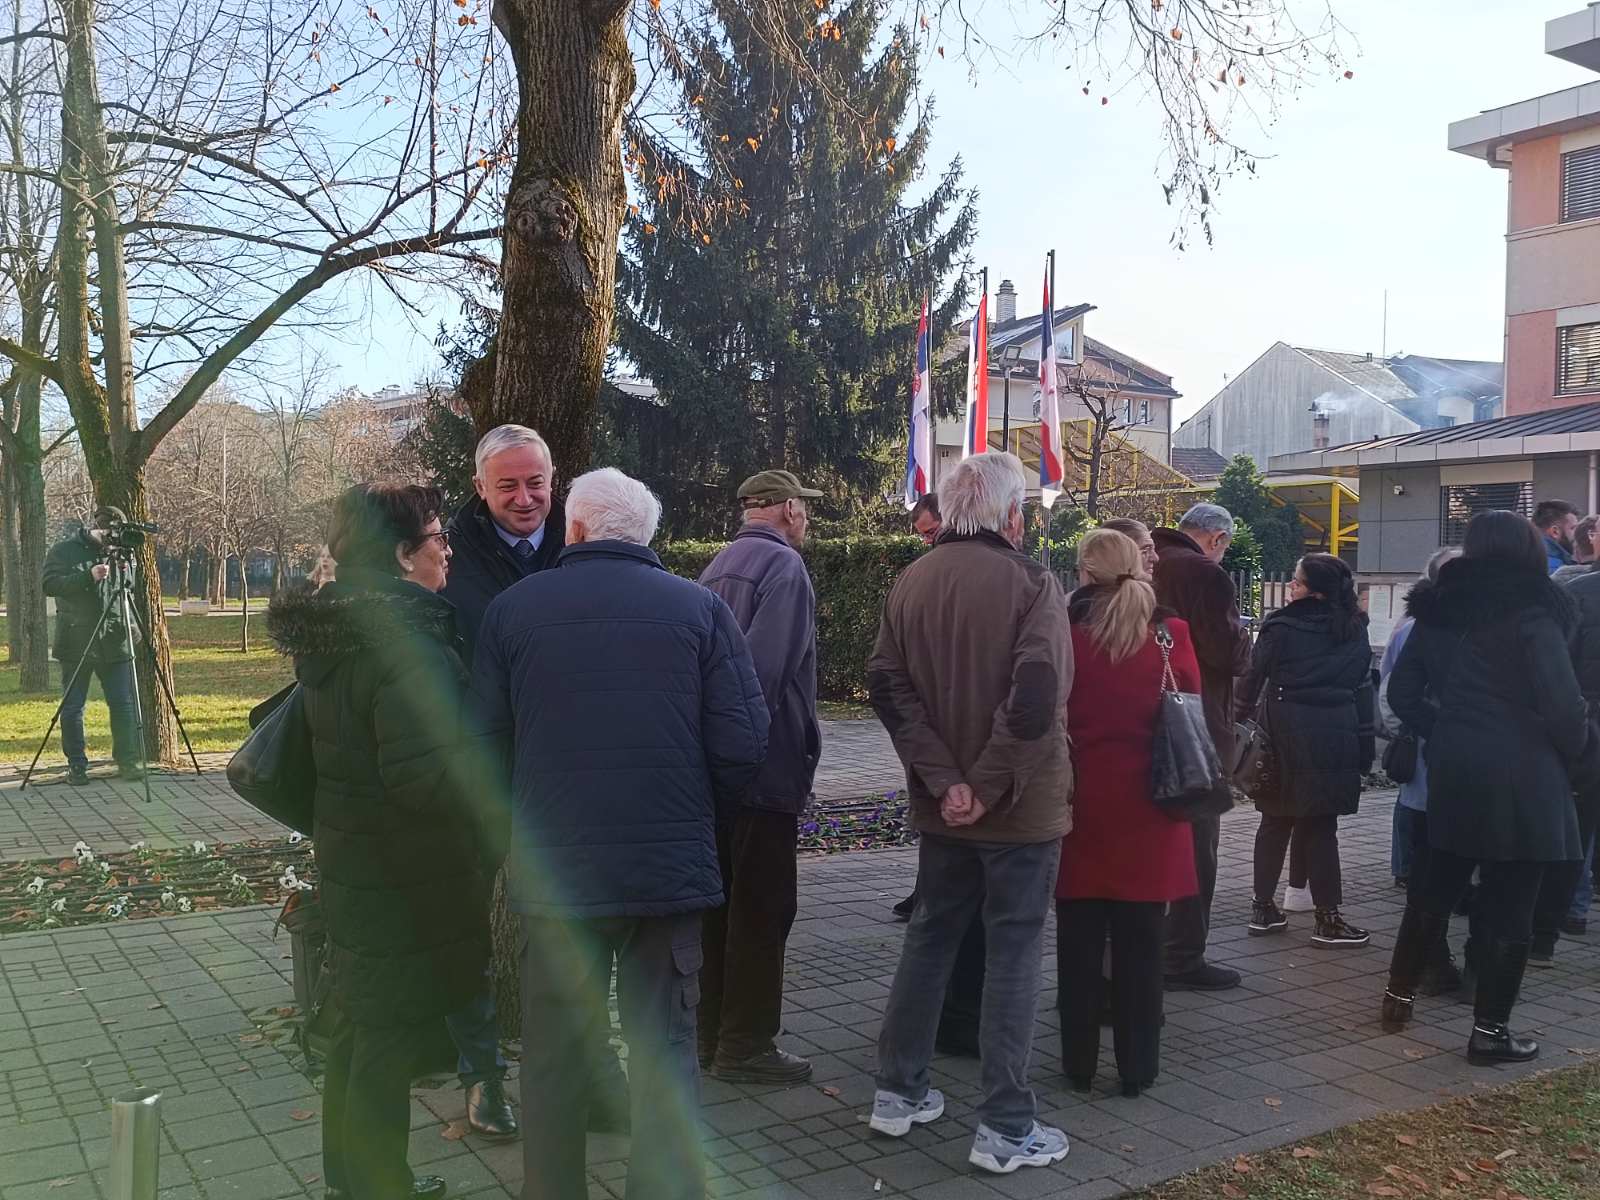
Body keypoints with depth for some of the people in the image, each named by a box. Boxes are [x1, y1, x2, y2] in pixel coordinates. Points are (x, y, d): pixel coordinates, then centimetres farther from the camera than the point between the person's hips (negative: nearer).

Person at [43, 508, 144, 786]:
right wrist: (88, 577, -21)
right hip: (76, 643, -2)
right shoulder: (63, 551, 1)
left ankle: (128, 760, 11)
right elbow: (50, 584, -12)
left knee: (124, 703, 2)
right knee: (73, 707, 3)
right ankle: (76, 766, 13)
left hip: (115, 642, 3)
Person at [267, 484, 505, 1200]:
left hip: (350, 866, 10)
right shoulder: (407, 639, -24)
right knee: (390, 1041, 3)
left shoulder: (331, 629, 6)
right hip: (406, 881, -10)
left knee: (359, 1028, 22)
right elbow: (423, 775, -28)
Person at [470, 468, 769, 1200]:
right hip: (669, 864, -1)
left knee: (554, 1053, 14)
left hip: (553, 866, 1)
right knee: (665, 1054, 8)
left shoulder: (511, 609, 0)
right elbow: (743, 745, -7)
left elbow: (486, 747, 1)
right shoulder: (699, 609, -2)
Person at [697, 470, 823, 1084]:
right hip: (766, 764, -9)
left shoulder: (717, 567, 14)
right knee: (762, 906, 0)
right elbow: (766, 667, -23)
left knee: (722, 899, 16)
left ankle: (713, 1031, 26)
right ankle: (746, 1045, 7)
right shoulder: (783, 564, -12)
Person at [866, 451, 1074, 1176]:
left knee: (929, 939, 18)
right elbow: (1037, 697, -24)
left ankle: (899, 1091, 27)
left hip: (942, 804, 5)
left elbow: (887, 686, -4)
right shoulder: (1029, 583, -13)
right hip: (1020, 806, -5)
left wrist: (944, 779, -9)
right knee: (1012, 955, 4)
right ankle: (1005, 1129, 10)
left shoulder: (911, 582, 3)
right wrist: (990, 785, -17)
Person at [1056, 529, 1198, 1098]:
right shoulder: (1171, 634, -3)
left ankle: (1079, 1062, 17)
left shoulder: (1066, 632, -6)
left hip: (1081, 802, -1)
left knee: (1079, 944, 10)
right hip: (1147, 809, 1)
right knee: (1139, 944, 9)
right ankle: (1137, 1067, 16)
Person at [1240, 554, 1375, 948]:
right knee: (1321, 826, 4)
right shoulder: (1355, 630, 4)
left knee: (1275, 820, 11)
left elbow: (1253, 680, -3)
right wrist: (1365, 744, 11)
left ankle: (1264, 907, 18)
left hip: (1287, 738, -1)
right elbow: (1363, 687, 7)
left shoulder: (1280, 628, -7)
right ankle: (1328, 918, 5)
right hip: (1335, 737, 1)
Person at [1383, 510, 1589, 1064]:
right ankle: (1490, 1030, 9)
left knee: (1433, 890, 18)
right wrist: (1571, 753, 1)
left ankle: (1399, 995, 27)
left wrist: (1442, 734, 13)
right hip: (1520, 781, -5)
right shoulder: (1532, 613, -12)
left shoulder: (1438, 609, 5)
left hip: (1451, 775, 5)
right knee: (1509, 908, 4)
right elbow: (1564, 705, -16)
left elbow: (1402, 692, 8)